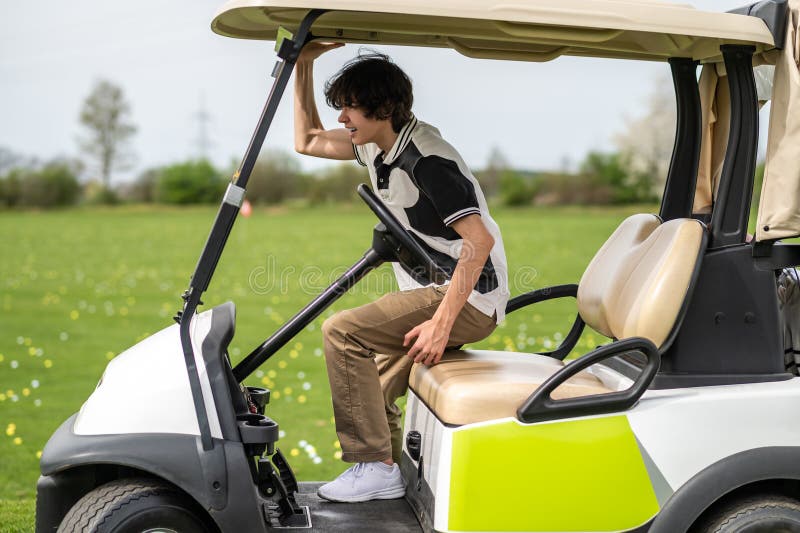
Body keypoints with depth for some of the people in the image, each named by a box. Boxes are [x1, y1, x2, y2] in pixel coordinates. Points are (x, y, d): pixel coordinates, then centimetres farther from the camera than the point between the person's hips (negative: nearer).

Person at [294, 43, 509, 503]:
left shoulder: (426, 158, -22)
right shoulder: (376, 143, 6)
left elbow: (480, 241, -27)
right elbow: (308, 141, 20)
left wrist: (442, 322, -29)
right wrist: (304, 64, 9)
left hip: (468, 301, -10)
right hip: (433, 292, 10)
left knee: (342, 331, -20)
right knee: (372, 391, 16)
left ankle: (376, 468, -14)